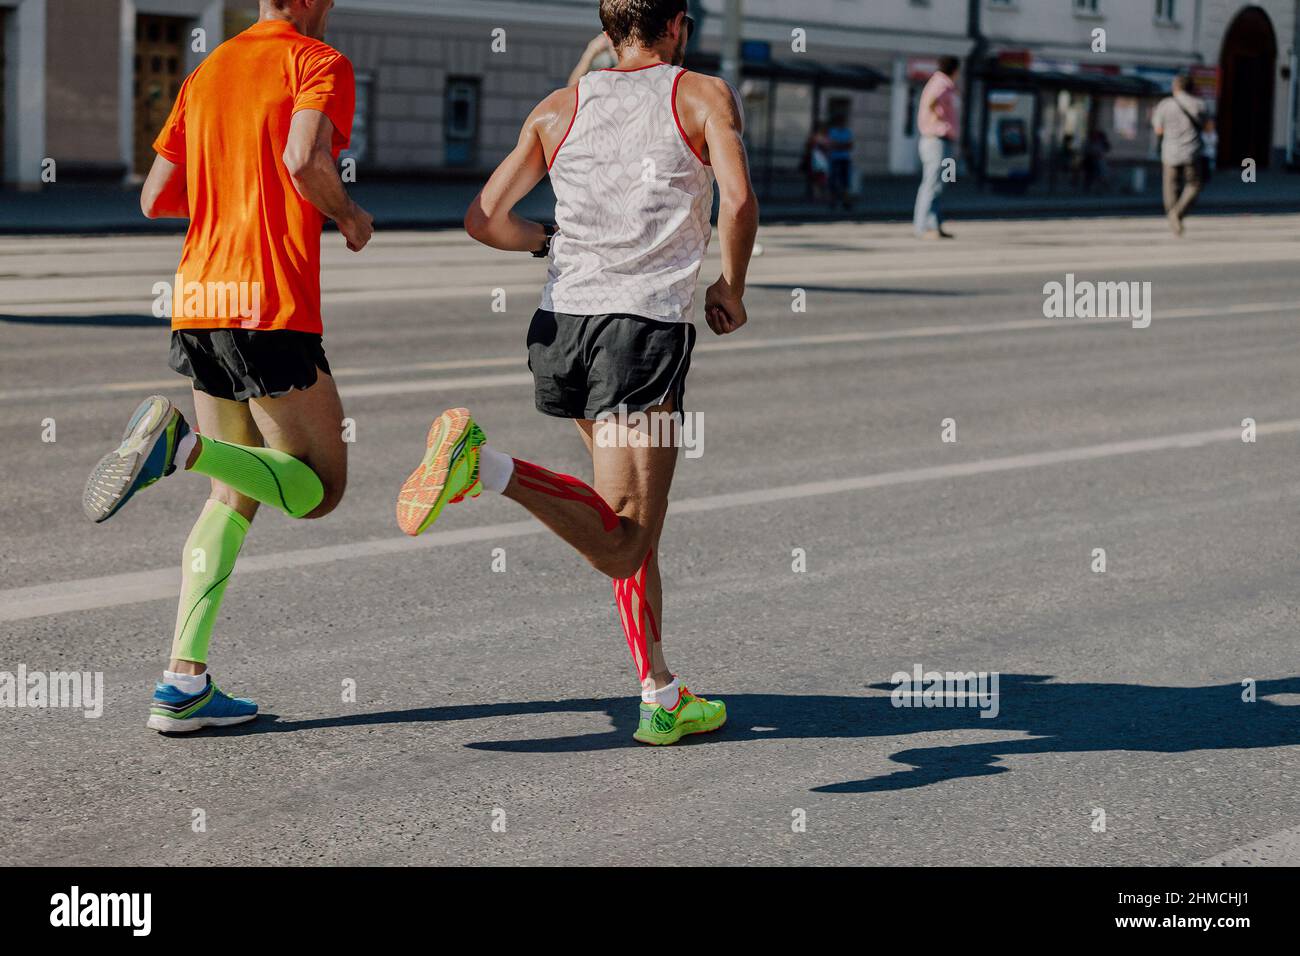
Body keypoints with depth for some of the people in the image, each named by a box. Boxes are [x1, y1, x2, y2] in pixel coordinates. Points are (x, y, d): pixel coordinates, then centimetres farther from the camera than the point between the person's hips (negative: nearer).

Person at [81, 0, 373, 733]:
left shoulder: (206, 74, 18)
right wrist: (349, 216, -3)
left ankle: (184, 685, 6)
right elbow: (305, 159, -22)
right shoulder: (320, 64, -3)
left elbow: (156, 197, 16)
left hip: (198, 302, 7)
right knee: (318, 489, 5)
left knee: (236, 498, 14)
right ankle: (182, 444, -21)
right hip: (272, 310, -7)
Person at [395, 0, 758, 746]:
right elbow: (739, 200, -11)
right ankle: (486, 466, -28)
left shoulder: (559, 110, 16)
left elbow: (485, 219, 10)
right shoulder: (704, 95, 5)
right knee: (621, 547, -7)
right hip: (648, 325, -6)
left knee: (632, 518, 18)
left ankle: (662, 696, 15)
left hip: (562, 324, 6)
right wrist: (731, 290, 5)